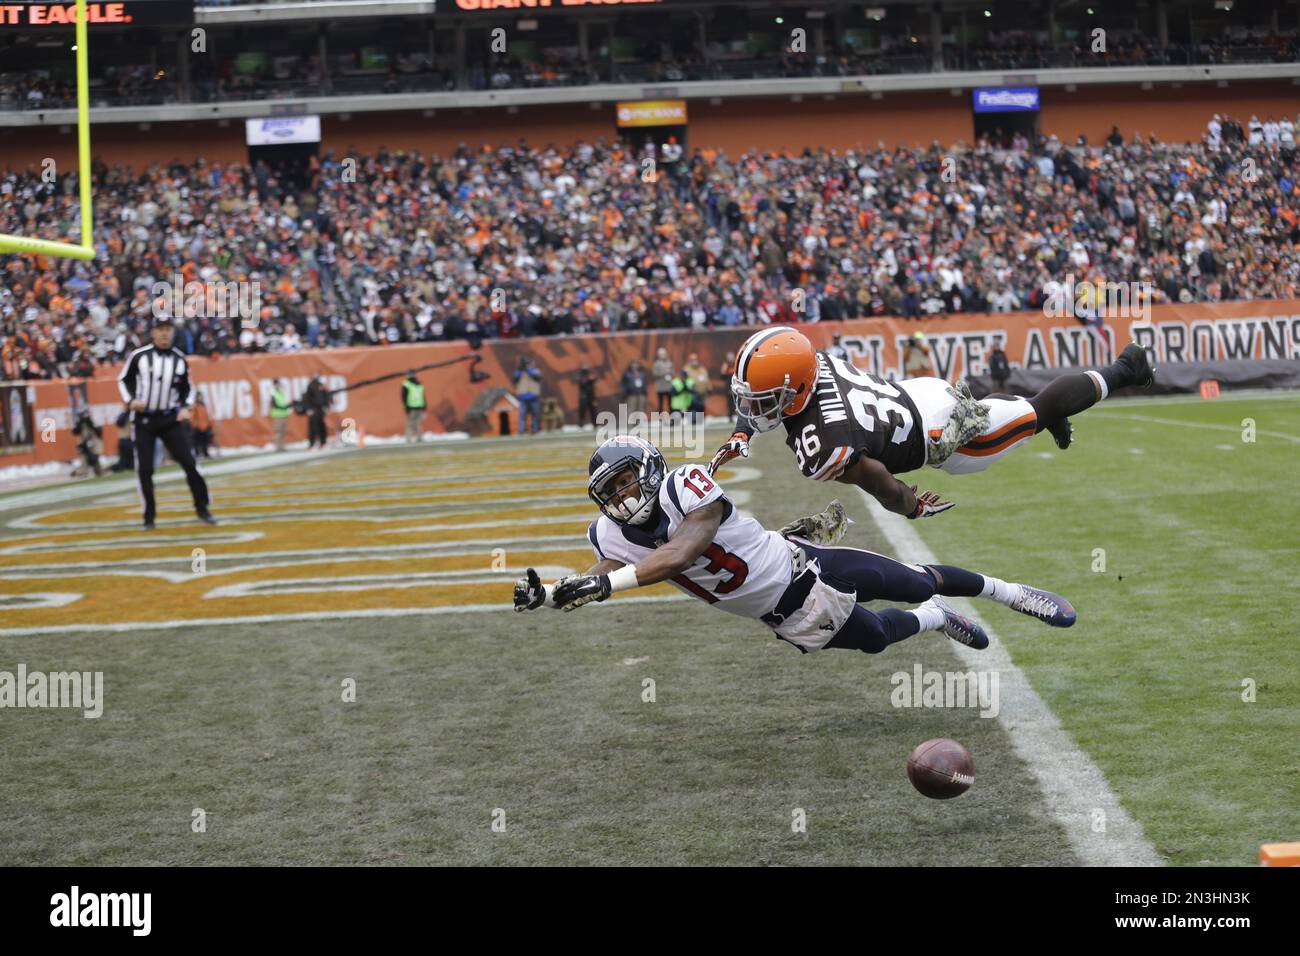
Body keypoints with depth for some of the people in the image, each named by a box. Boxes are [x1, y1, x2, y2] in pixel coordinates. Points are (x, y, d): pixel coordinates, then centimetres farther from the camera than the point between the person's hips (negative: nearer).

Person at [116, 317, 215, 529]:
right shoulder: (138, 356, -6)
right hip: (144, 419, -1)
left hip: (170, 419, 1)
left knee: (189, 463, -5)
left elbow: (188, 388, 12)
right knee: (145, 469, -3)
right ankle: (149, 516, 10)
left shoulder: (180, 360, 1)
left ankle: (202, 508, 6)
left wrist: (185, 407, -5)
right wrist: (130, 400, -10)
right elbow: (123, 380, 6)